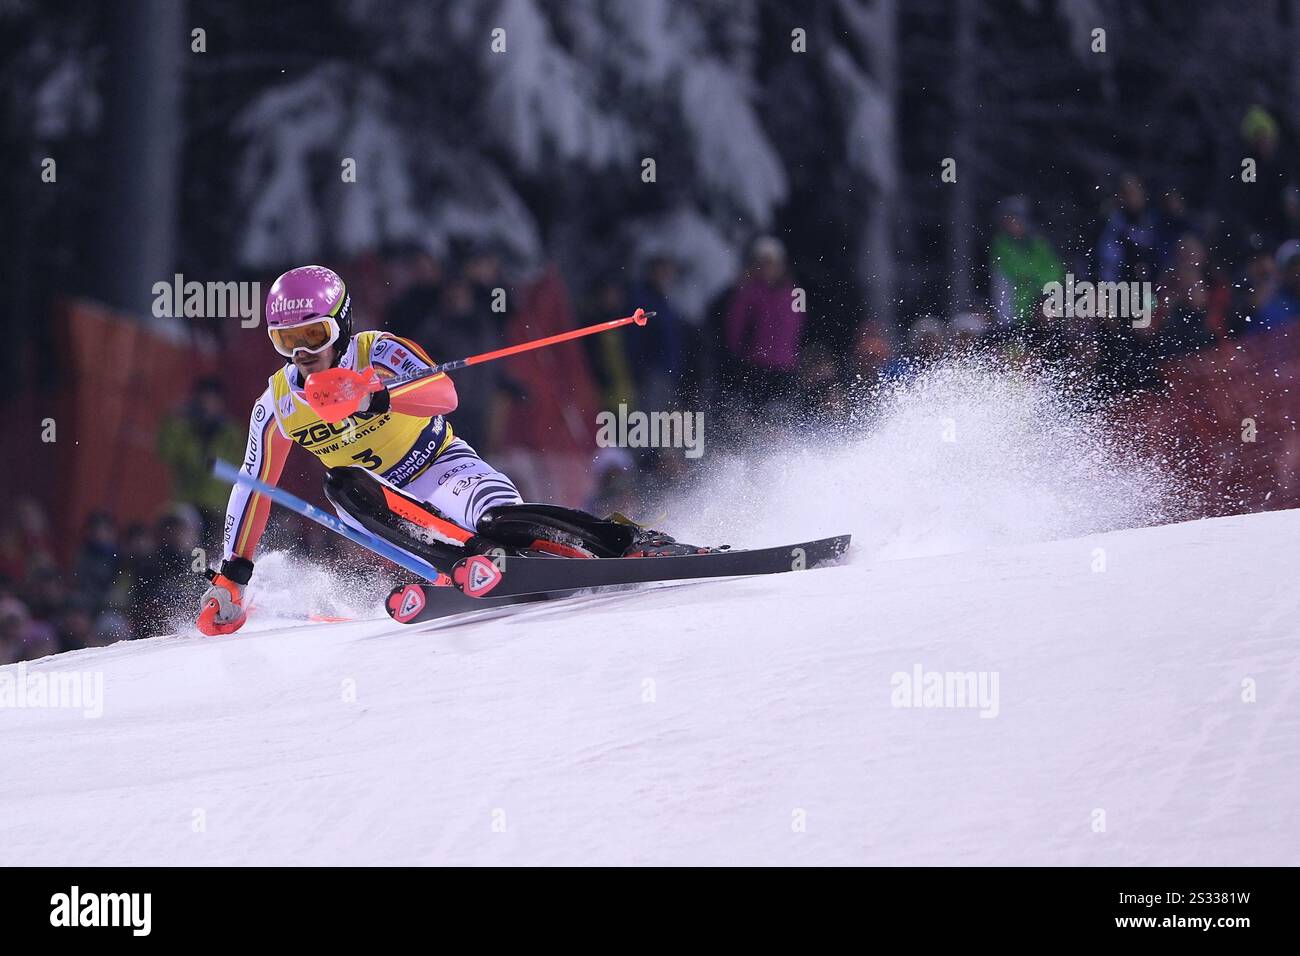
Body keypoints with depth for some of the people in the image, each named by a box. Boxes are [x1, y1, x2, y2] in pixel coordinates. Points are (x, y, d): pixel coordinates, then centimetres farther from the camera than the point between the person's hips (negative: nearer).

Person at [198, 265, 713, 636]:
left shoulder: (377, 352, -17)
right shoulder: (277, 404, -3)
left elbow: (444, 393, -36)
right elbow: (254, 488, 6)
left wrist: (372, 395, -54)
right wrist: (230, 577, 2)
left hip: (442, 467, -5)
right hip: (382, 501, 5)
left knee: (503, 520, -34)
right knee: (345, 486, -31)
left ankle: (628, 542, -31)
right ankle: (470, 559, -40)